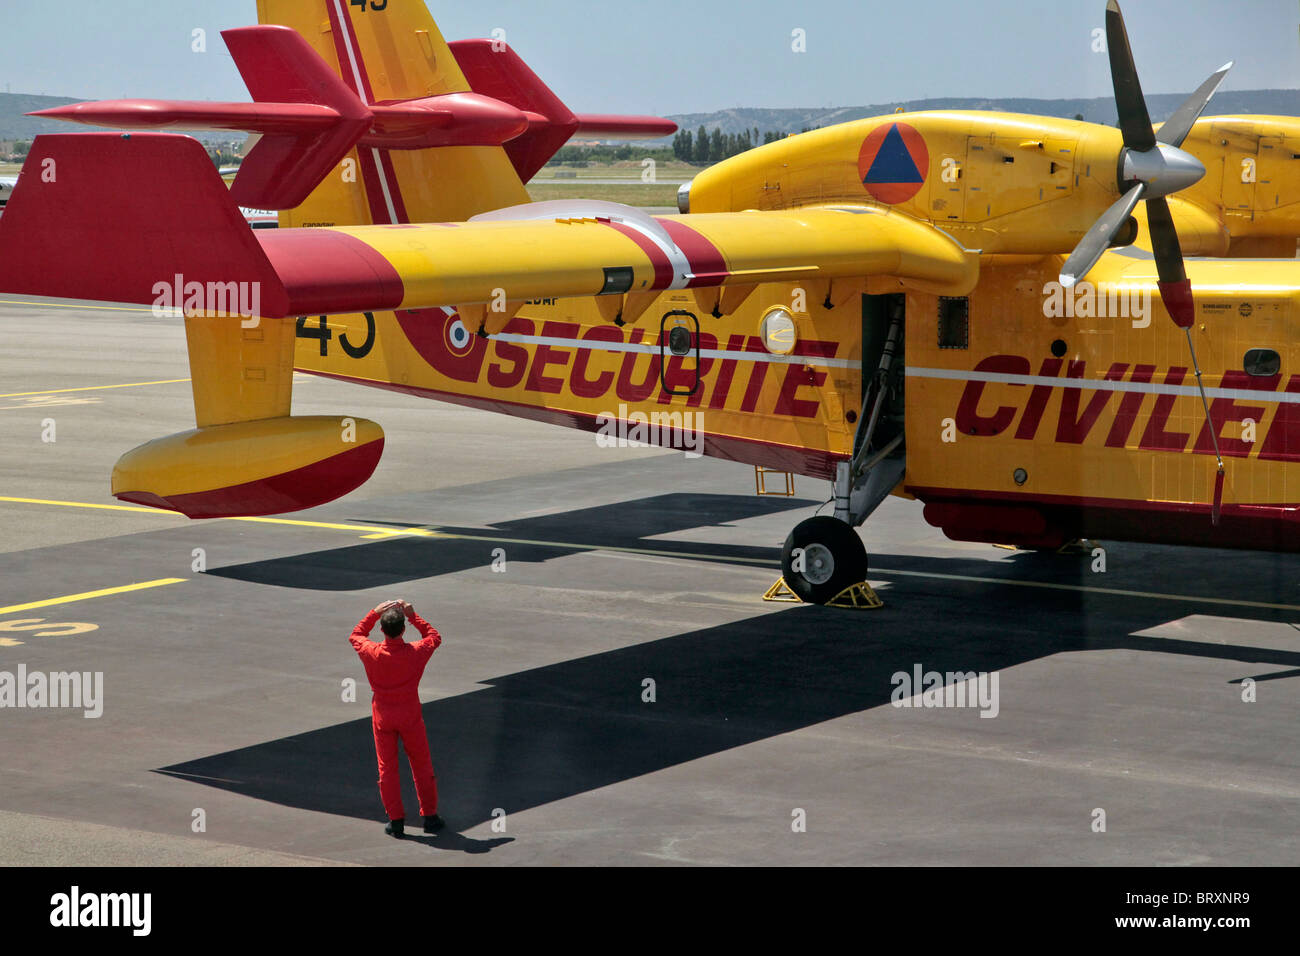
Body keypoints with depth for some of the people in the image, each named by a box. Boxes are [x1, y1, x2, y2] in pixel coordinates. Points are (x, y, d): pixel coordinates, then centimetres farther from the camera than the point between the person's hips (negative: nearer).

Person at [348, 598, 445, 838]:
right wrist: (413, 616, 3)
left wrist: (375, 612, 4)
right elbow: (434, 636, 6)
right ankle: (430, 817, 19)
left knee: (387, 768, 9)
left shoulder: (371, 653, -15)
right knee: (421, 766, 13)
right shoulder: (415, 653, -16)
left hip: (382, 717, 0)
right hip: (410, 716, 0)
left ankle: (396, 821, 10)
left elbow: (355, 636, 8)